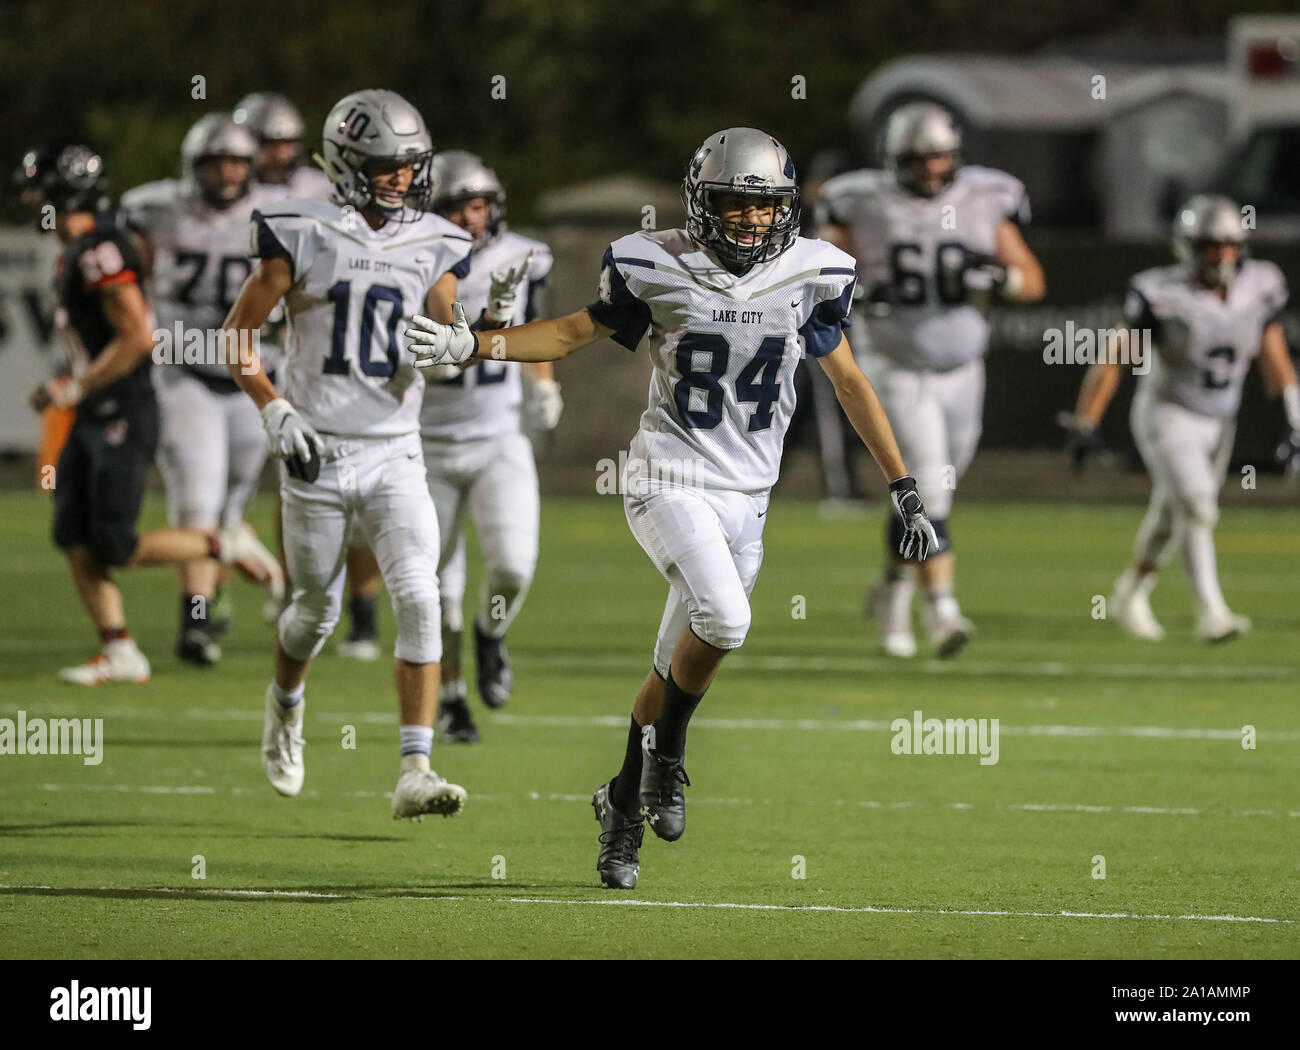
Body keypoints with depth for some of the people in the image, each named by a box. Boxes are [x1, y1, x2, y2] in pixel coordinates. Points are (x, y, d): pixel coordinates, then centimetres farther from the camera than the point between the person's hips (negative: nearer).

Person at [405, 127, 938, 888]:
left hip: (747, 496, 4)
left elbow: (850, 382, 8)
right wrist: (475, 347, -7)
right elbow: (576, 333, 5)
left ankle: (624, 803, 28)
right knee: (724, 620, -27)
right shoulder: (661, 271, -8)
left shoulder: (810, 275, -2)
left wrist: (904, 488, 7)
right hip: (670, 479, -4)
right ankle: (667, 754, -2)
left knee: (678, 669, 8)